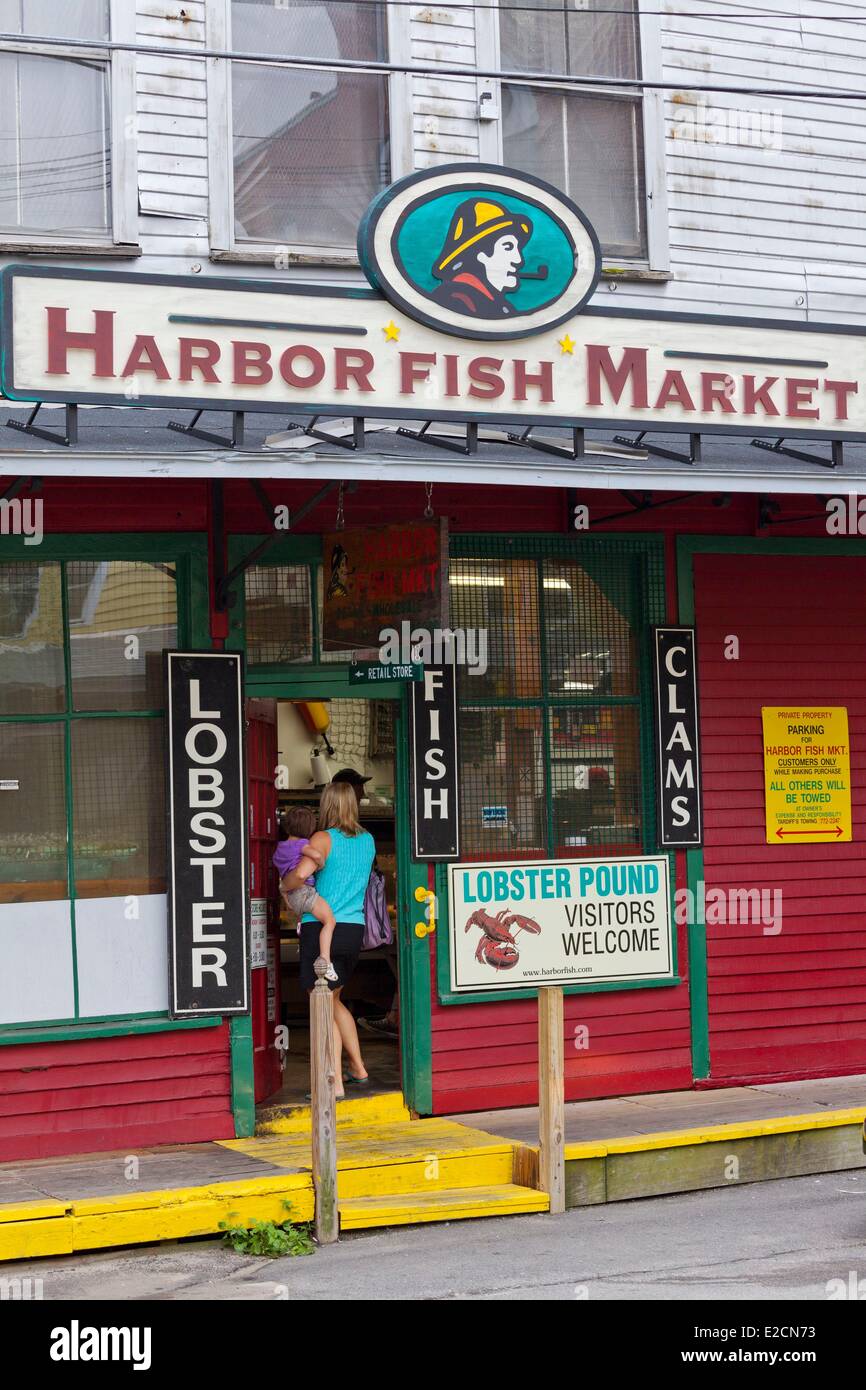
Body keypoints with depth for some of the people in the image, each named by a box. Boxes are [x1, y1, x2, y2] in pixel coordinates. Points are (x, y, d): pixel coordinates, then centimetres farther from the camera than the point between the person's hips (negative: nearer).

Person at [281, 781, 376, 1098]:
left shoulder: (324, 839, -10)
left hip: (322, 928, -6)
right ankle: (358, 1069, 27)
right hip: (354, 928, 6)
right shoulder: (367, 841, 10)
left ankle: (335, 1084, -5)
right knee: (334, 1001, 24)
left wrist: (285, 885, -4)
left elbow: (302, 872, -25)